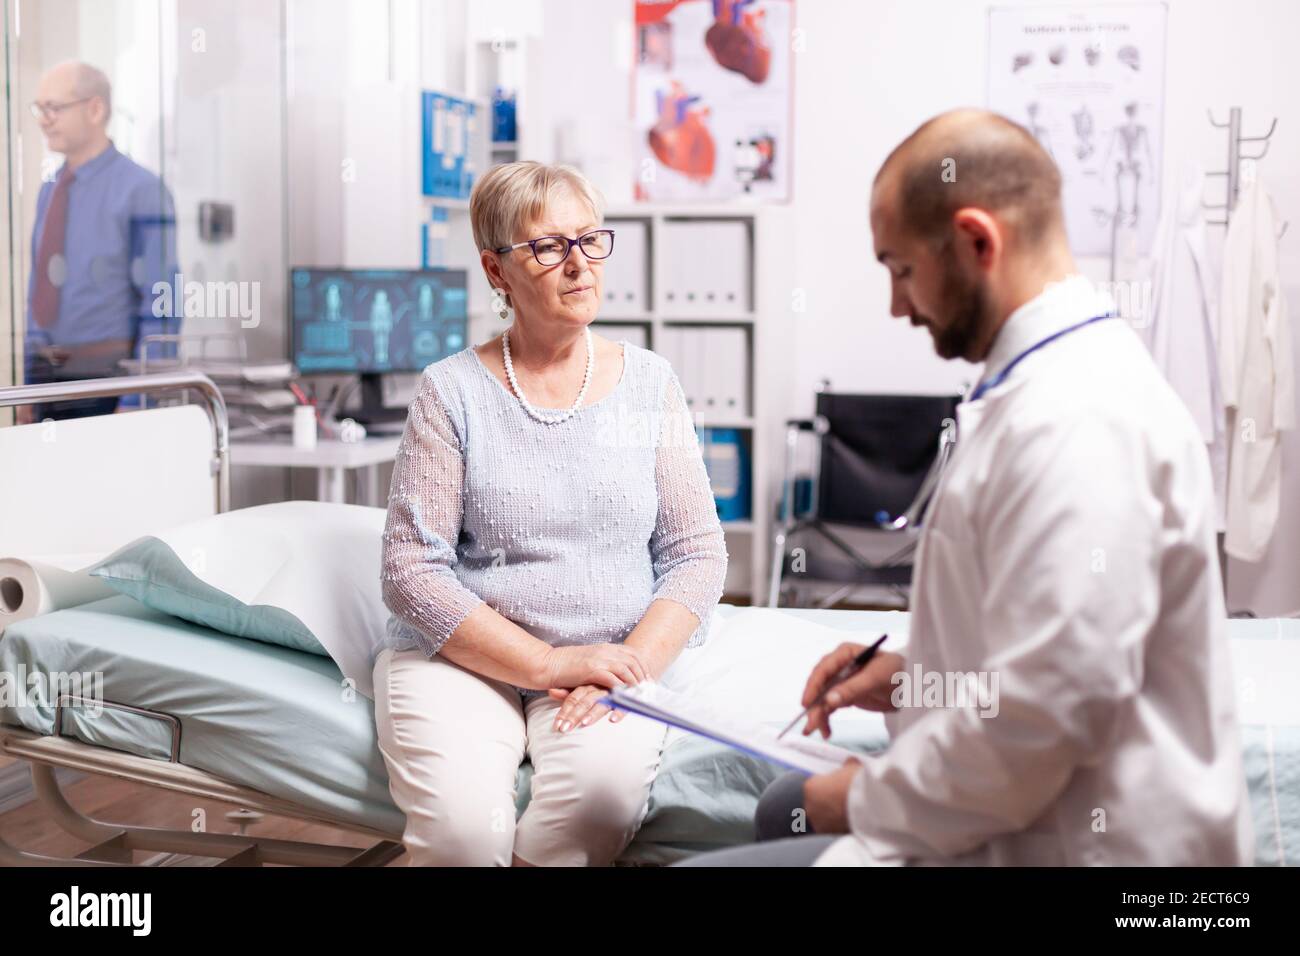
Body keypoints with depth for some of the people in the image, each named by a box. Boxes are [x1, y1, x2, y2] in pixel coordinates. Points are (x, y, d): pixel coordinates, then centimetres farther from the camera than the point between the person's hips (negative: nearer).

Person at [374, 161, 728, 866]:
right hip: (461, 655, -1)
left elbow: (696, 552, 5)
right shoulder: (451, 391, 0)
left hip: (616, 654, 2)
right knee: (462, 823, -29)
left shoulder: (648, 383, 7)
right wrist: (548, 663, -14)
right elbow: (412, 570, -7)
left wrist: (632, 663, -12)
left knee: (601, 793, -31)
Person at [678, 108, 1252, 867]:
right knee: (784, 811, 25)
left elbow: (1047, 713, -29)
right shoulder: (1067, 375, 10)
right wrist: (920, 675, 8)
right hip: (1037, 811, 10)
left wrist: (872, 800, -14)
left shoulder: (1073, 422, -25)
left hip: (1077, 843, -10)